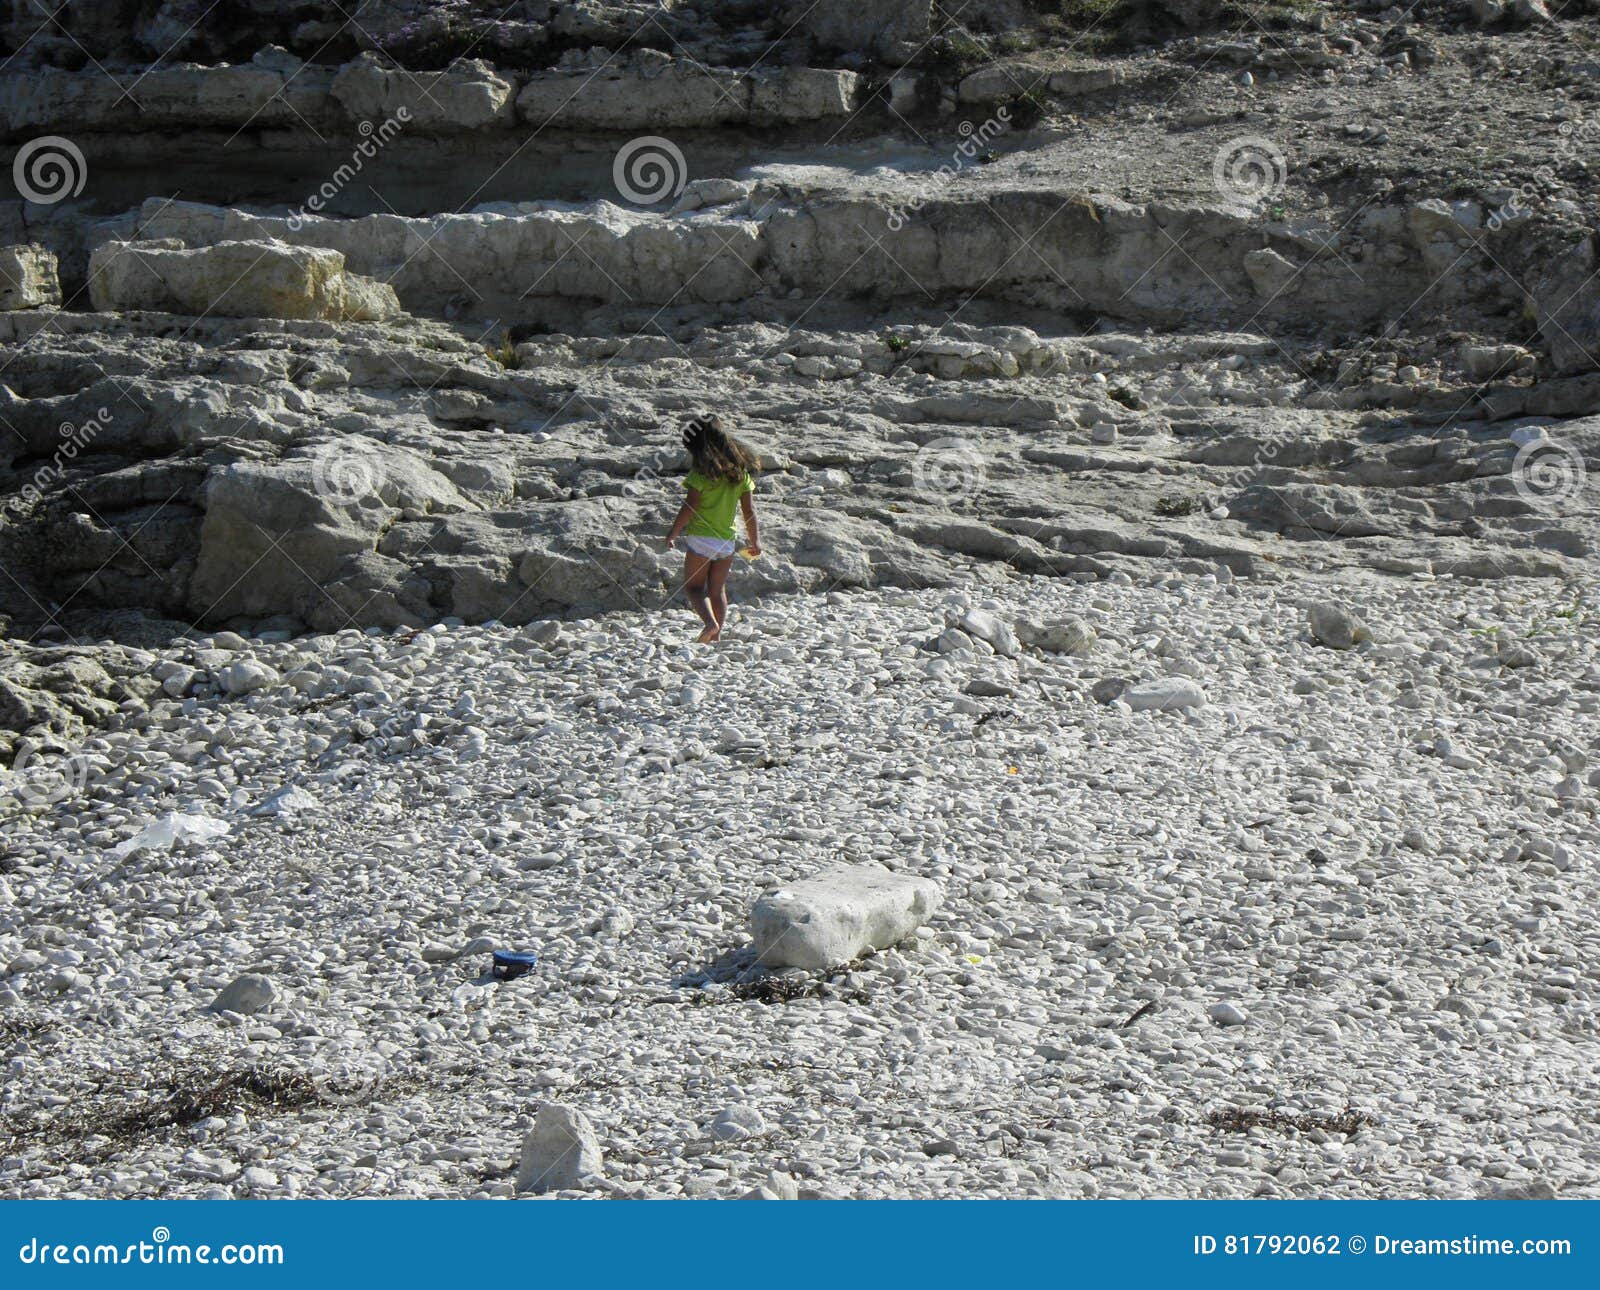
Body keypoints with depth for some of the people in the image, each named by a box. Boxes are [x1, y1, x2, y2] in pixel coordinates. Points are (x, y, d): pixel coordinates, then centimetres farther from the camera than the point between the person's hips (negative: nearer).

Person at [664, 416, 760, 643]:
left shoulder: (701, 472, -12)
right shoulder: (741, 471, 4)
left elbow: (690, 507, -14)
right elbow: (749, 510, 5)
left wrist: (672, 533, -4)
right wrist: (755, 541, 13)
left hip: (701, 537, -5)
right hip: (727, 540, 5)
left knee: (693, 587, 3)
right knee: (718, 590, 15)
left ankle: (711, 623, -20)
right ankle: (716, 635, 12)